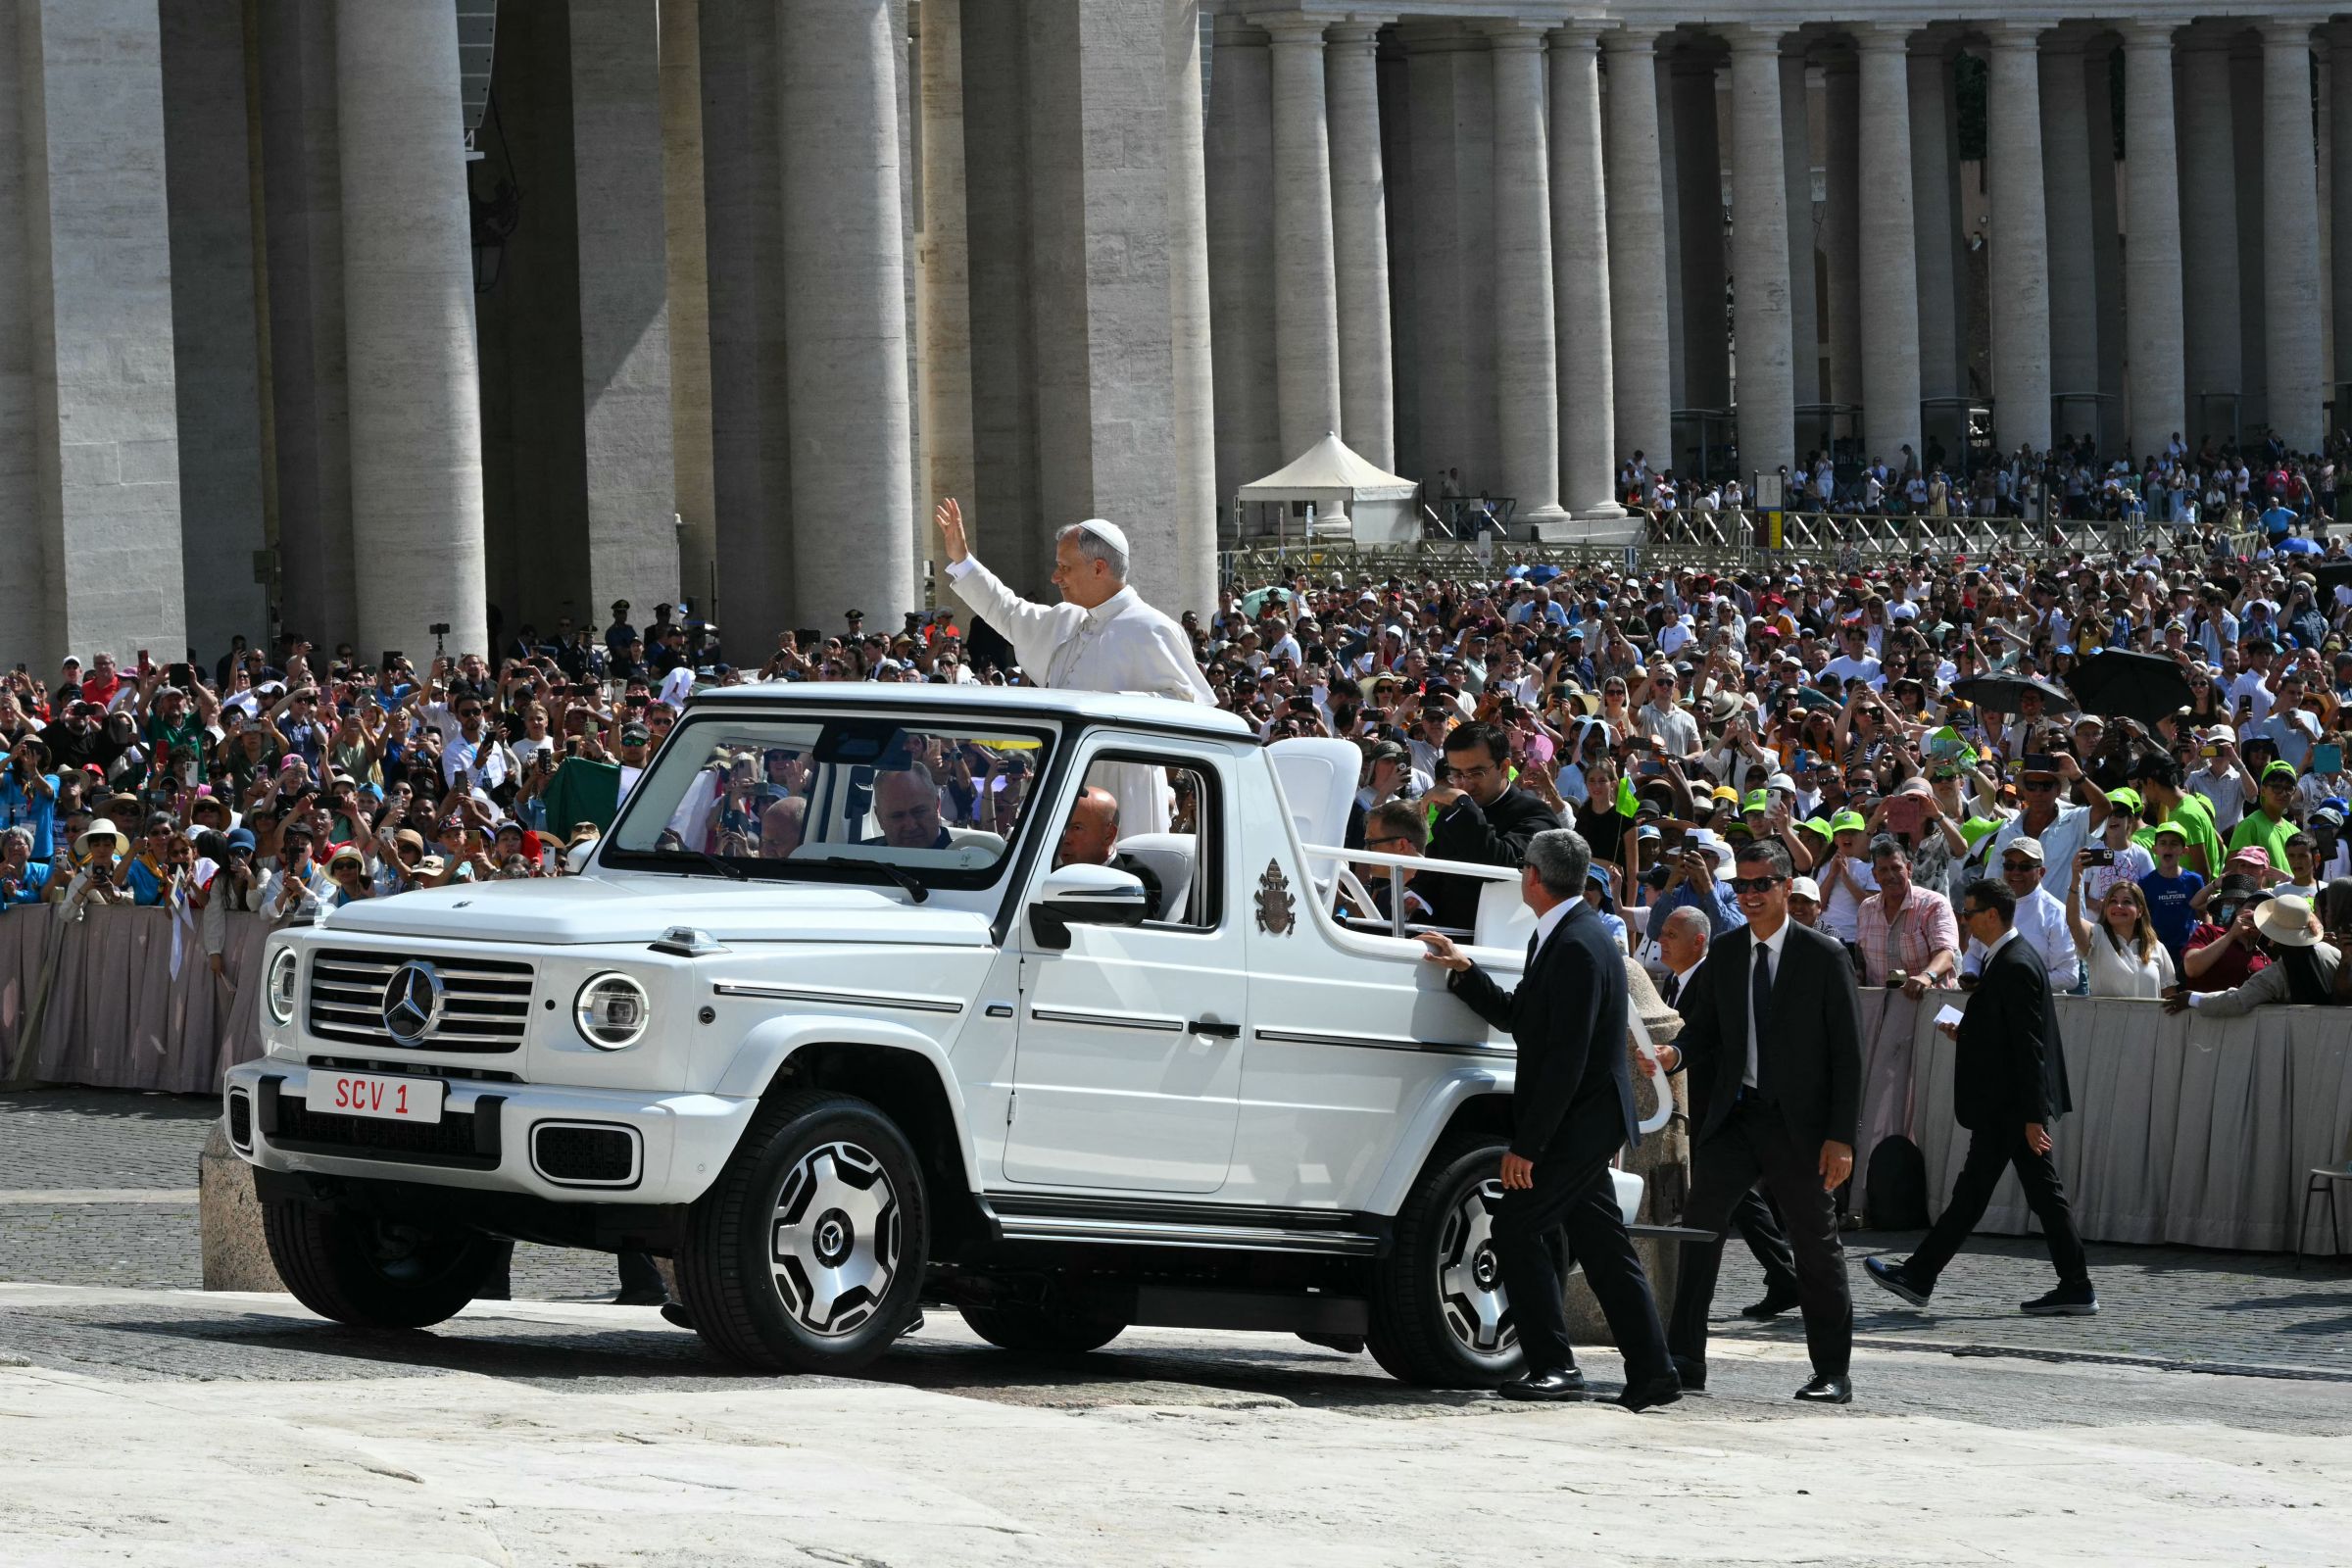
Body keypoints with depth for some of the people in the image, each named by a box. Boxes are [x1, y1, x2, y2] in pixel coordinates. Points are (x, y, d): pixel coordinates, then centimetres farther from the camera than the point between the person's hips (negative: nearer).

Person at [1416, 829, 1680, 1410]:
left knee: (1518, 1229, -8)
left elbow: (1566, 1058, -23)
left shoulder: (1578, 947, -20)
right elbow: (1519, 1017, 23)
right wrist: (1464, 973, 13)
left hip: (1578, 1122, -10)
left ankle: (1554, 1365, -8)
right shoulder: (1559, 937, 13)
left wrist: (1528, 1144, -22)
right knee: (1604, 1248, 10)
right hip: (1584, 1125, 10)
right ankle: (1652, 1373, 10)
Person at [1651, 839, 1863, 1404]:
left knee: (1815, 1242, 4)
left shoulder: (1823, 955, -3)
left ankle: (1833, 1373, 13)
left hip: (1798, 1123, -4)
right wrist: (1676, 1052, -11)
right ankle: (1685, 1360, -8)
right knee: (1700, 1215, -10)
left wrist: (1841, 1136, -10)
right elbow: (1703, 1029, 14)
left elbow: (1848, 1051, -4)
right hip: (1734, 1117, 4)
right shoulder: (1723, 955, 10)